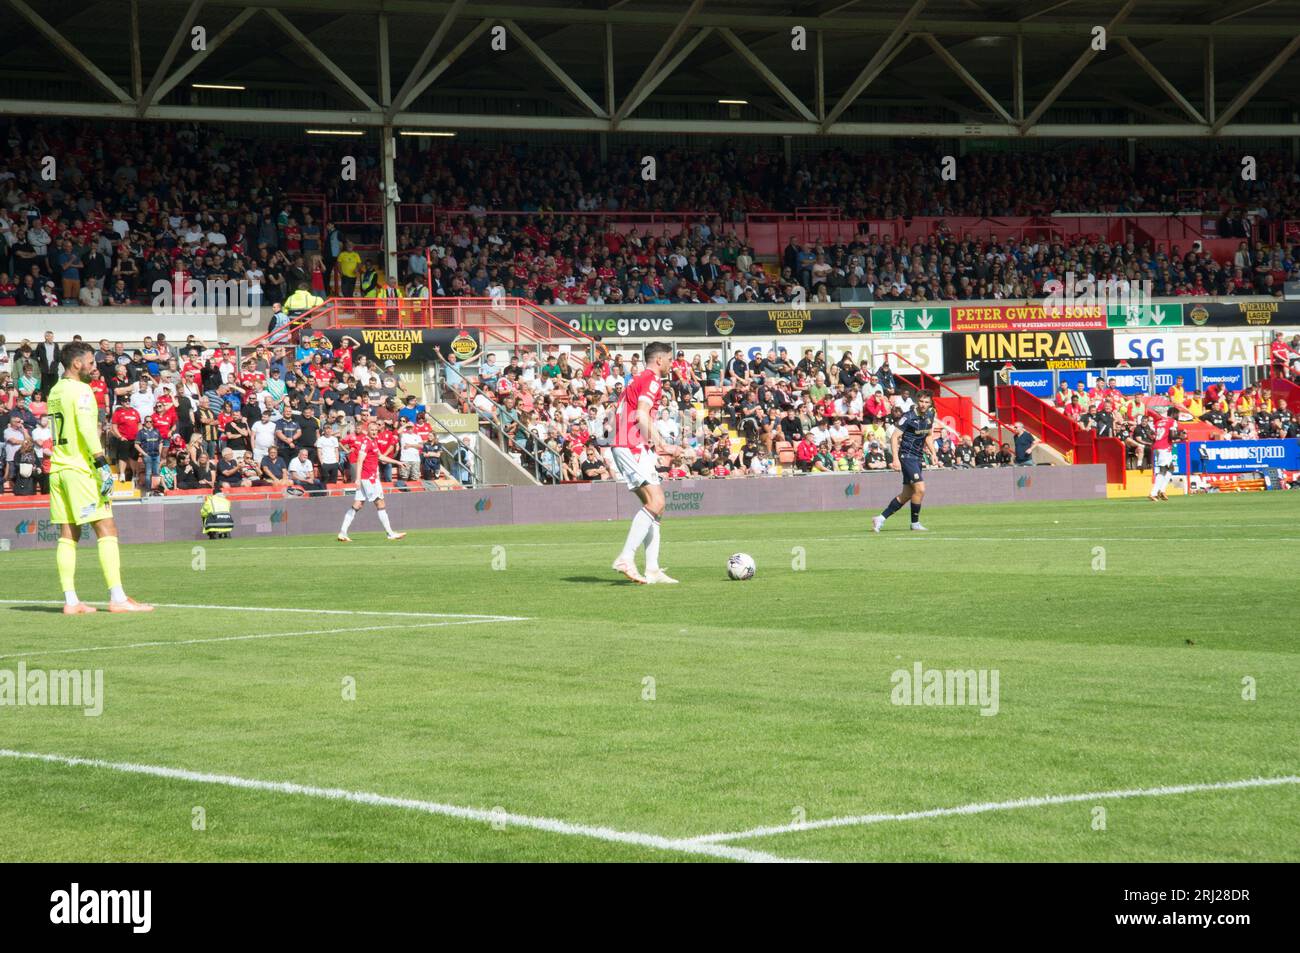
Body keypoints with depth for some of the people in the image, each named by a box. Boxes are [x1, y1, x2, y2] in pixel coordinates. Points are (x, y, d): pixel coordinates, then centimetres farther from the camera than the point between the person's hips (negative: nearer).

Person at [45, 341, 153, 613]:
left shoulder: (55, 392, 15)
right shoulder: (80, 390, -9)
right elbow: (87, 429, -19)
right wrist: (102, 463, -21)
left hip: (57, 468, 8)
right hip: (81, 469, -8)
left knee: (68, 535, 7)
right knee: (107, 530, -7)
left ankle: (70, 601, 4)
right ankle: (117, 598, -12)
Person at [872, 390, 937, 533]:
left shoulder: (929, 416, 6)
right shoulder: (909, 417, -16)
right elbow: (894, 437, -16)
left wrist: (933, 452, 9)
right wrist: (895, 459, -23)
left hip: (917, 457, 8)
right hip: (907, 456, -8)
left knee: (907, 494, 8)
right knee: (920, 489, -15)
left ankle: (881, 518, 15)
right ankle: (915, 523, 1)